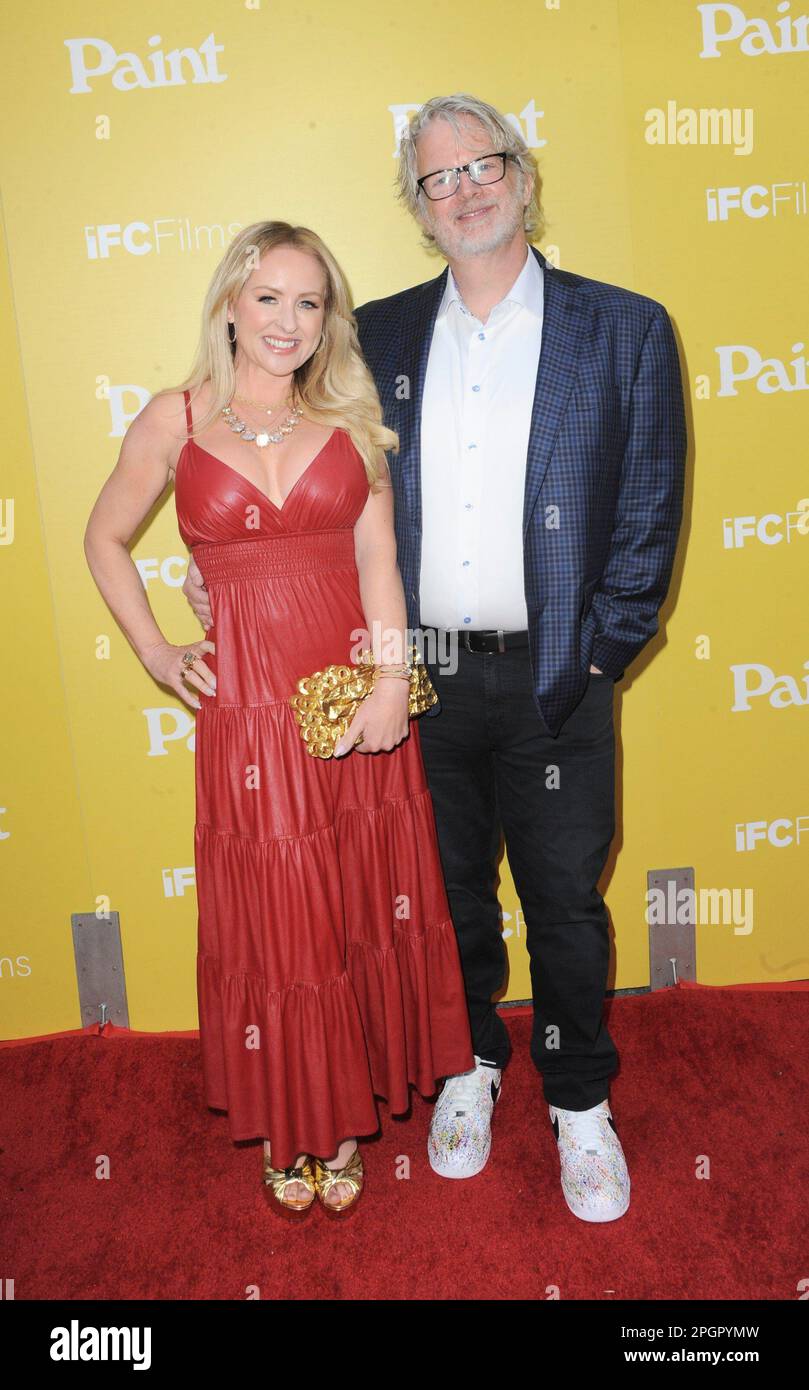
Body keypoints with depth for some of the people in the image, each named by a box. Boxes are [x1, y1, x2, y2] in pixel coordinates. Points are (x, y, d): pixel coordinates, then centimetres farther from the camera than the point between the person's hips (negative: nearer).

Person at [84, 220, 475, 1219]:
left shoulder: (349, 417, 5)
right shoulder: (175, 419, 2)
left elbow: (377, 557, -3)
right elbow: (104, 539, 13)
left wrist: (391, 680, -15)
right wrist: (153, 652, 5)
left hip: (356, 695, 2)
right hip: (247, 708, -1)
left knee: (363, 908, 10)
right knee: (270, 921, 9)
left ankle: (347, 1117, 33)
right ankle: (290, 1128, 33)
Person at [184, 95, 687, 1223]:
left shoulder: (625, 329, -1)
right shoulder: (379, 335, 6)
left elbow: (650, 518, -2)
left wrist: (597, 658, -7)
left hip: (553, 680, -2)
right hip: (421, 675, 2)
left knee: (566, 903, 11)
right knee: (450, 890, 17)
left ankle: (580, 1103, 35)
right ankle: (472, 1065, 42)